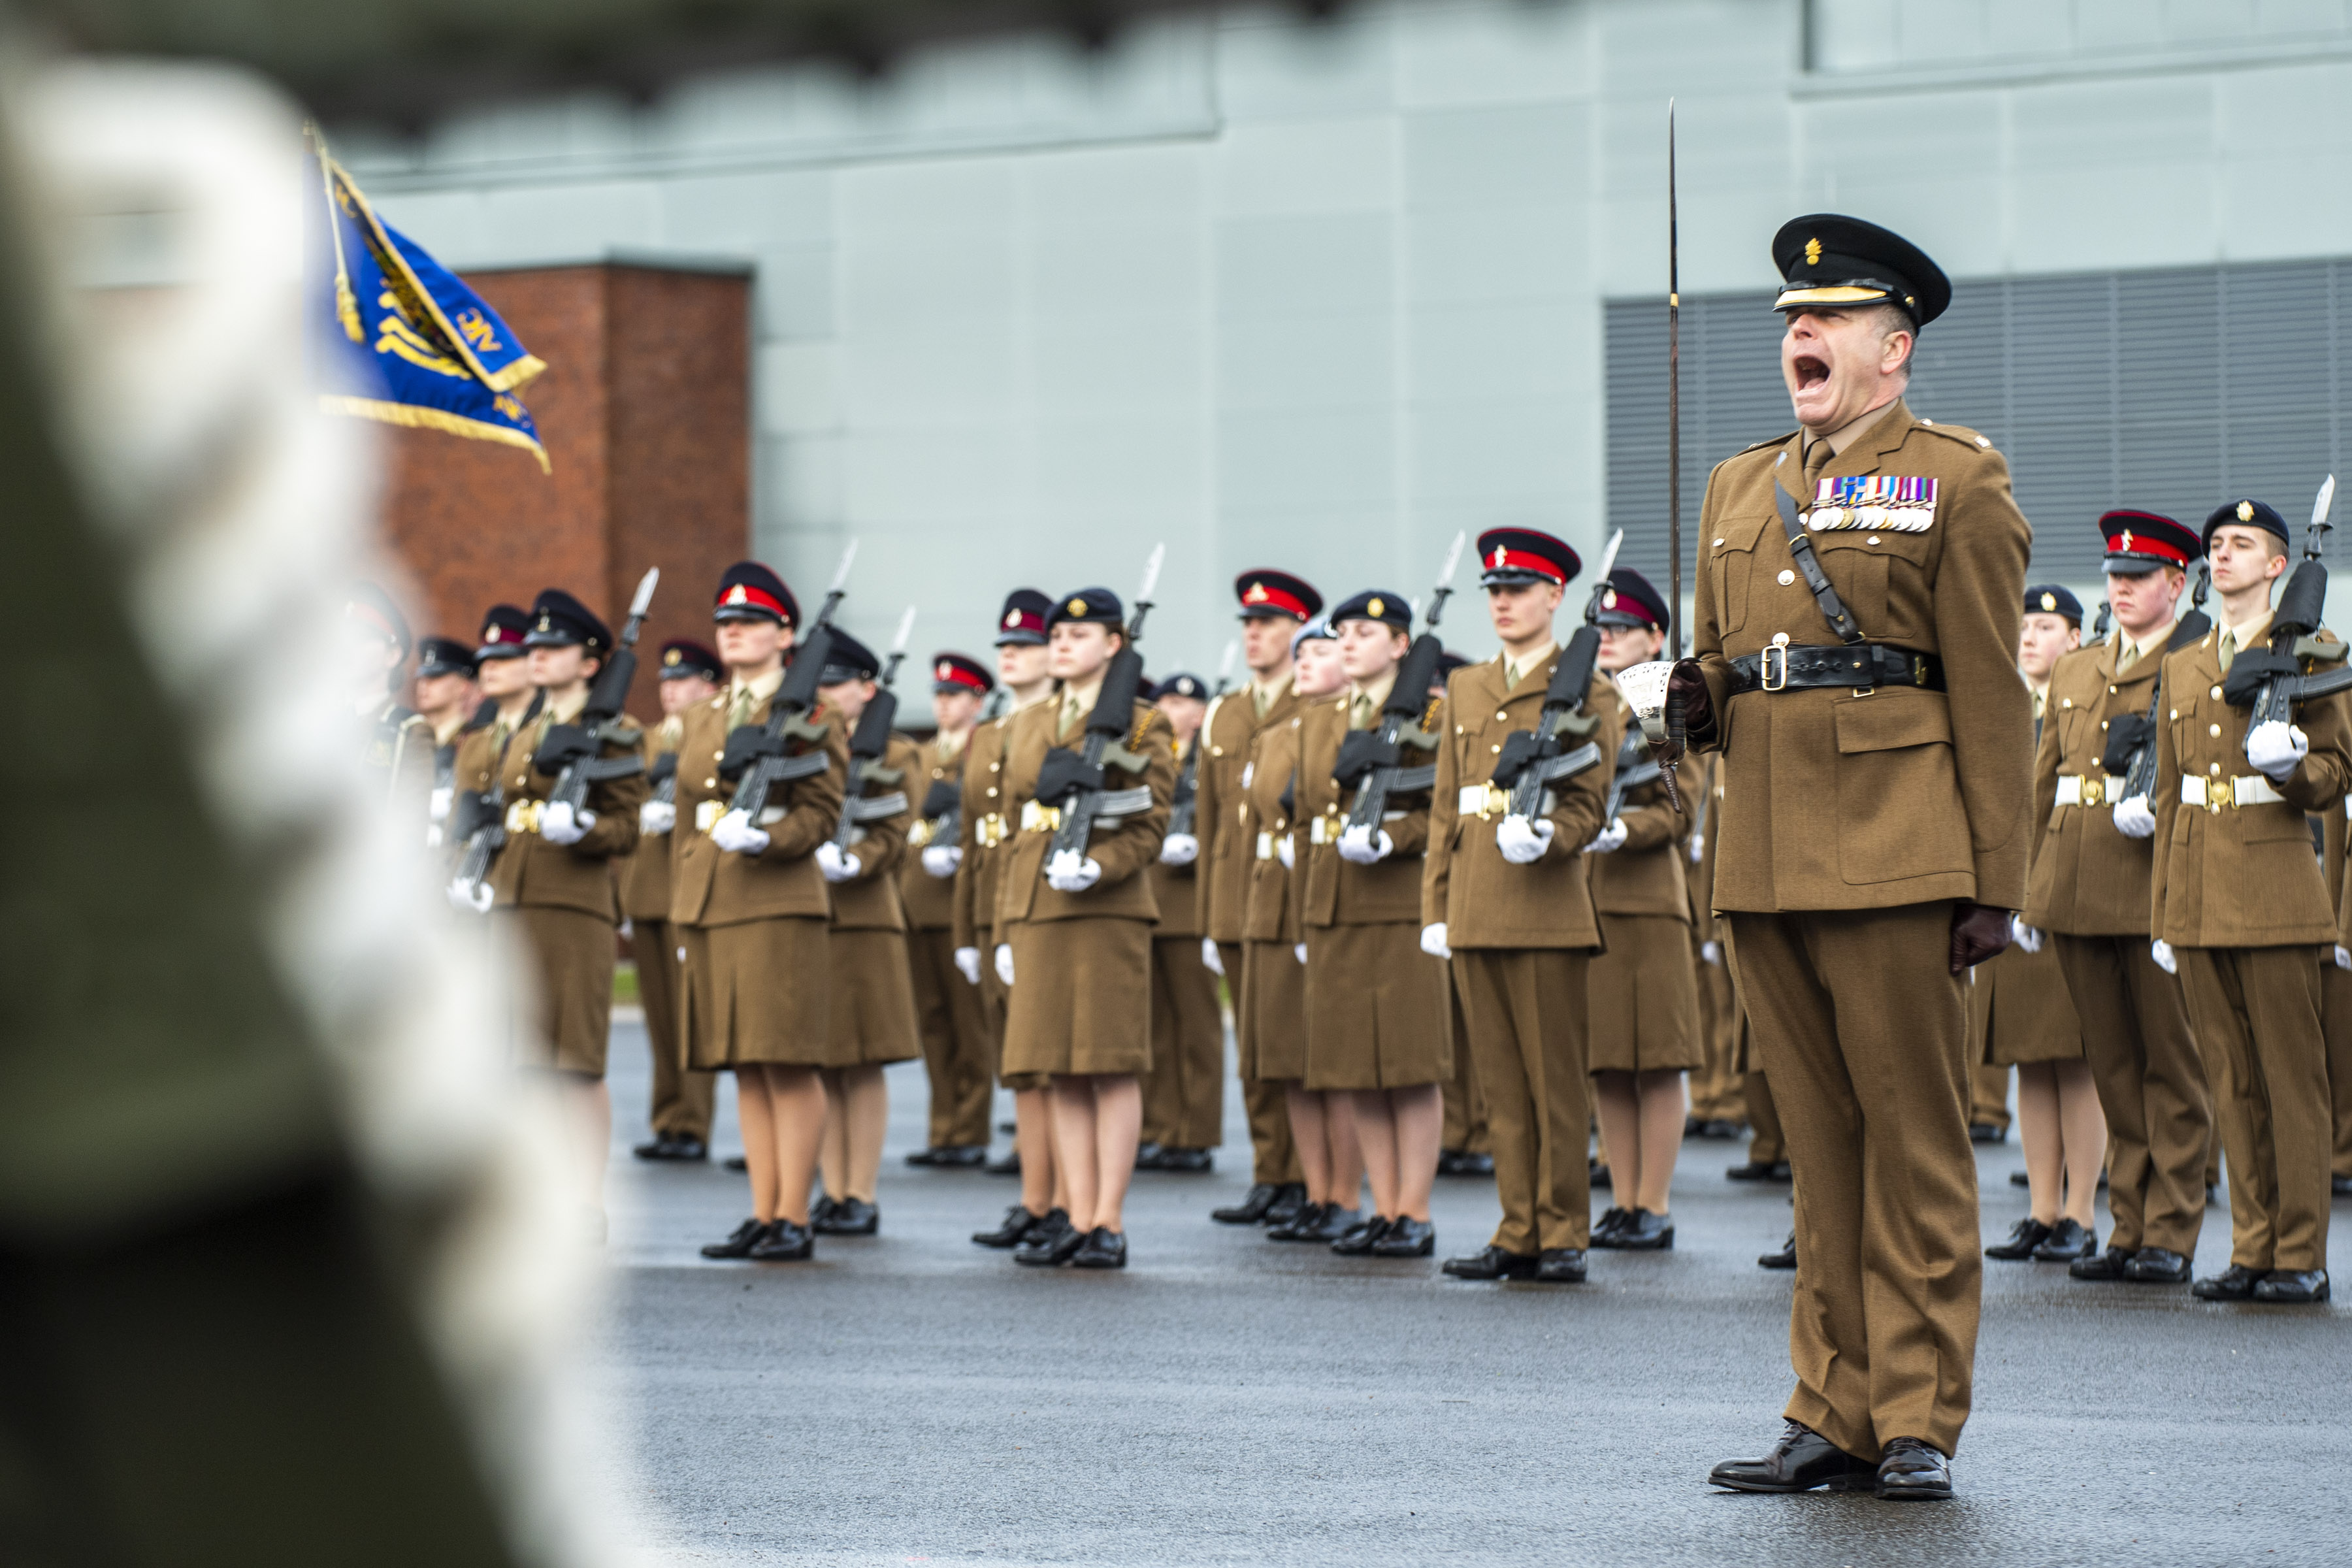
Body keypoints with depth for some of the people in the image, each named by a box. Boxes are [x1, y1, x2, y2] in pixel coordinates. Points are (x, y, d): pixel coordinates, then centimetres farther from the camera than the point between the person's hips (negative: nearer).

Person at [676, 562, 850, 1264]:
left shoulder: (811, 718, -2)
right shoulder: (701, 721, 17)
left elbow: (820, 814, -7)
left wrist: (765, 837, -24)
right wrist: (682, 917, 17)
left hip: (780, 904, -6)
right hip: (711, 907, 6)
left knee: (789, 1064, -6)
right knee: (746, 1069, 7)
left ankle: (795, 1220, -3)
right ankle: (762, 1217, 10)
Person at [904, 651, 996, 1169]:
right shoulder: (927, 756, 19)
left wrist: (959, 853, -20)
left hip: (960, 900, -7)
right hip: (918, 902, 7)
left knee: (970, 1023, -4)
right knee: (933, 1020, 7)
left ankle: (970, 1135, -1)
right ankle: (944, 1131, 11)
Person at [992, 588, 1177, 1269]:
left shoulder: (1141, 725, 1)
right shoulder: (1028, 728, 17)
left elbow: (1151, 827, -5)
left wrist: (1097, 868, -22)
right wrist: (1005, 930, 13)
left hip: (1108, 910, -5)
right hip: (1037, 911, 6)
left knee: (1113, 1071, -4)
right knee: (1061, 1074, 4)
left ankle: (1110, 1224, -3)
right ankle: (1079, 1221, 7)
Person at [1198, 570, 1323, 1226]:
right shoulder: (1222, 717, 16)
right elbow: (1209, 819, 17)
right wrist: (1206, 919, 14)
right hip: (1237, 909, 5)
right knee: (1256, 1048, 6)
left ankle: (1308, 1184, -1)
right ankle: (1270, 1178, 10)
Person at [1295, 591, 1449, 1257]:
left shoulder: (1430, 715, -1)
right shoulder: (1317, 720, 16)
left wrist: (1391, 838, -21)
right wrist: (1305, 916, 17)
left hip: (1404, 902, -6)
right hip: (1333, 905, 6)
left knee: (1412, 1062, -4)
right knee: (1351, 1061, 5)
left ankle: (1415, 1213, 0)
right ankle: (1383, 1209, 11)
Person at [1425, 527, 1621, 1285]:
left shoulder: (1586, 691, 1)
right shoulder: (1466, 690, 17)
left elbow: (1589, 802, -2)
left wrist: (1545, 837, -23)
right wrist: (1436, 905, 12)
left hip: (1547, 905, -5)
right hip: (1475, 912, 5)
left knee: (1556, 1081, -3)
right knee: (1501, 1082, 6)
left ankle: (1563, 1234, 2)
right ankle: (1518, 1232, 10)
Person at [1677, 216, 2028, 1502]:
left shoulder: (1957, 481, 0)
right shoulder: (1740, 487, 18)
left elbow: (1990, 699, -4)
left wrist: (1993, 883, -9)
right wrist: (1700, 704, 2)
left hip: (1896, 860, -6)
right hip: (1765, 858, 6)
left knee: (1914, 1144, -2)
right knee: (1821, 1148, 9)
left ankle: (1917, 1425, 3)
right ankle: (1835, 1416, 13)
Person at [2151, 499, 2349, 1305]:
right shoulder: (2182, 667, 16)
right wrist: (2162, 915, 15)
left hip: (2275, 891, -5)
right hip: (2198, 896, 5)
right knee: (2231, 1081, 7)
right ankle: (2253, 1250, 11)